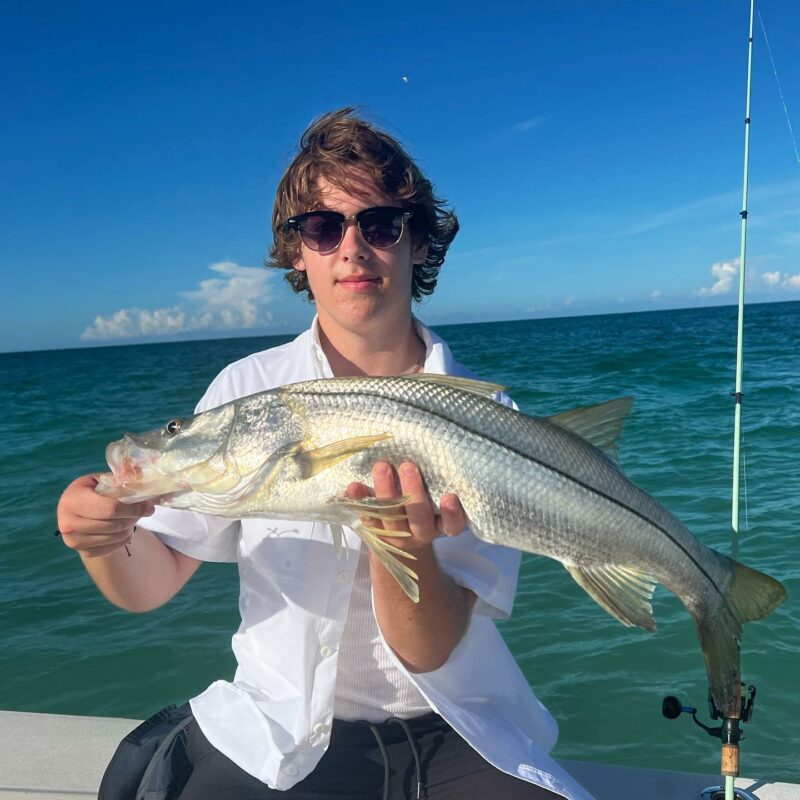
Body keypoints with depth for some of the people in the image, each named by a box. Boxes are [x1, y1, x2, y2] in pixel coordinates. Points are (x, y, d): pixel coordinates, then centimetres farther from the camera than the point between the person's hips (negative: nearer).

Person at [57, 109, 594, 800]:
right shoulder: (247, 391, -4)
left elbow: (430, 652, -12)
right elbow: (152, 583, -2)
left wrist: (406, 540, -31)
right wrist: (107, 537, -23)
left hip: (452, 733, 0)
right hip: (280, 730, 1)